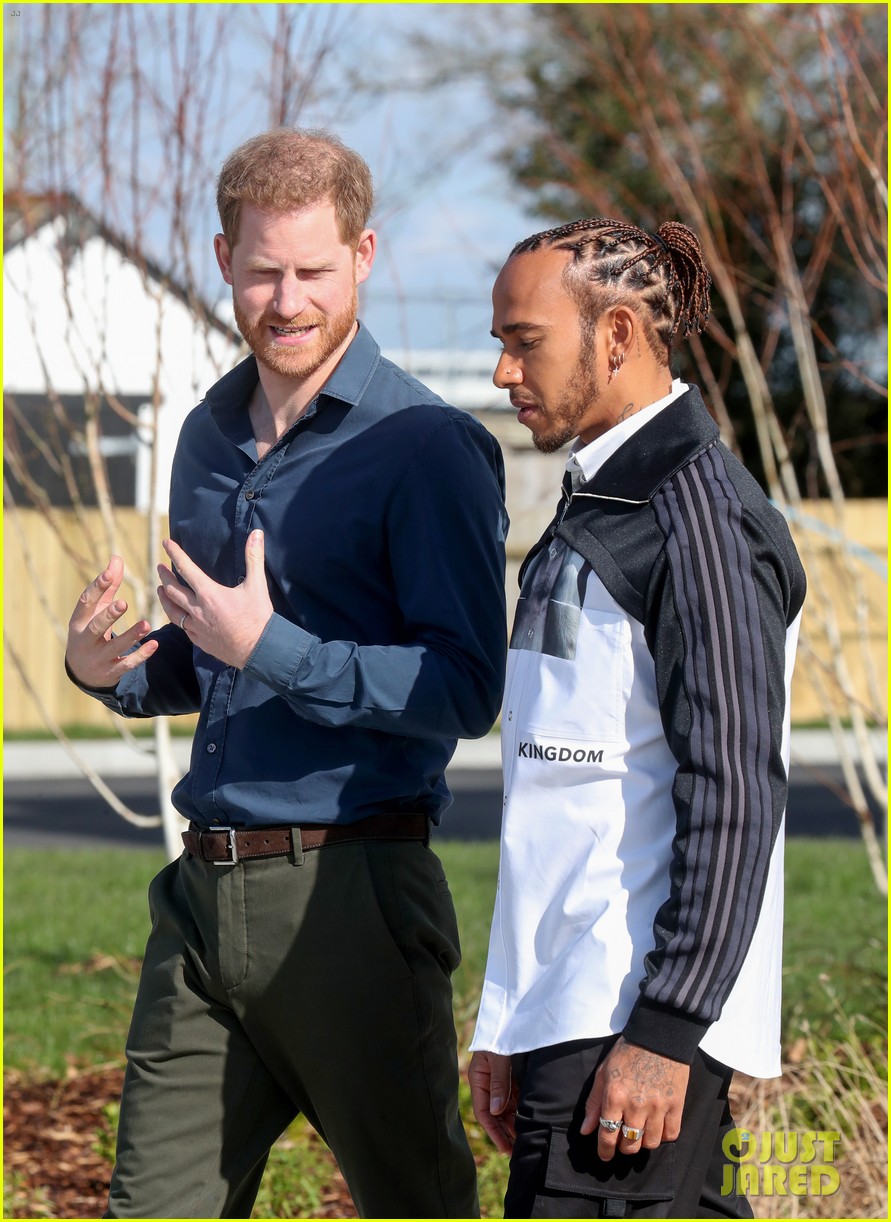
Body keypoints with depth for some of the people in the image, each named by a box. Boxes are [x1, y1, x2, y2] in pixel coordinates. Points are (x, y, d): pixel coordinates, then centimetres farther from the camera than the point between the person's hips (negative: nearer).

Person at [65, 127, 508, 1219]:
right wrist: (106, 669, 5)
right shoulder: (209, 437, 15)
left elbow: (467, 689, -15)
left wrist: (272, 648, -21)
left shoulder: (426, 447, -8)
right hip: (206, 888, 7)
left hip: (351, 893, -7)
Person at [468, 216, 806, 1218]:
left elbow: (734, 798, -18)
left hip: (637, 1021, -10)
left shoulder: (701, 514, -11)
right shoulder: (595, 508, 20)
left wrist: (664, 1033, -22)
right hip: (571, 1011, 10)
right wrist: (507, 1025, 20)